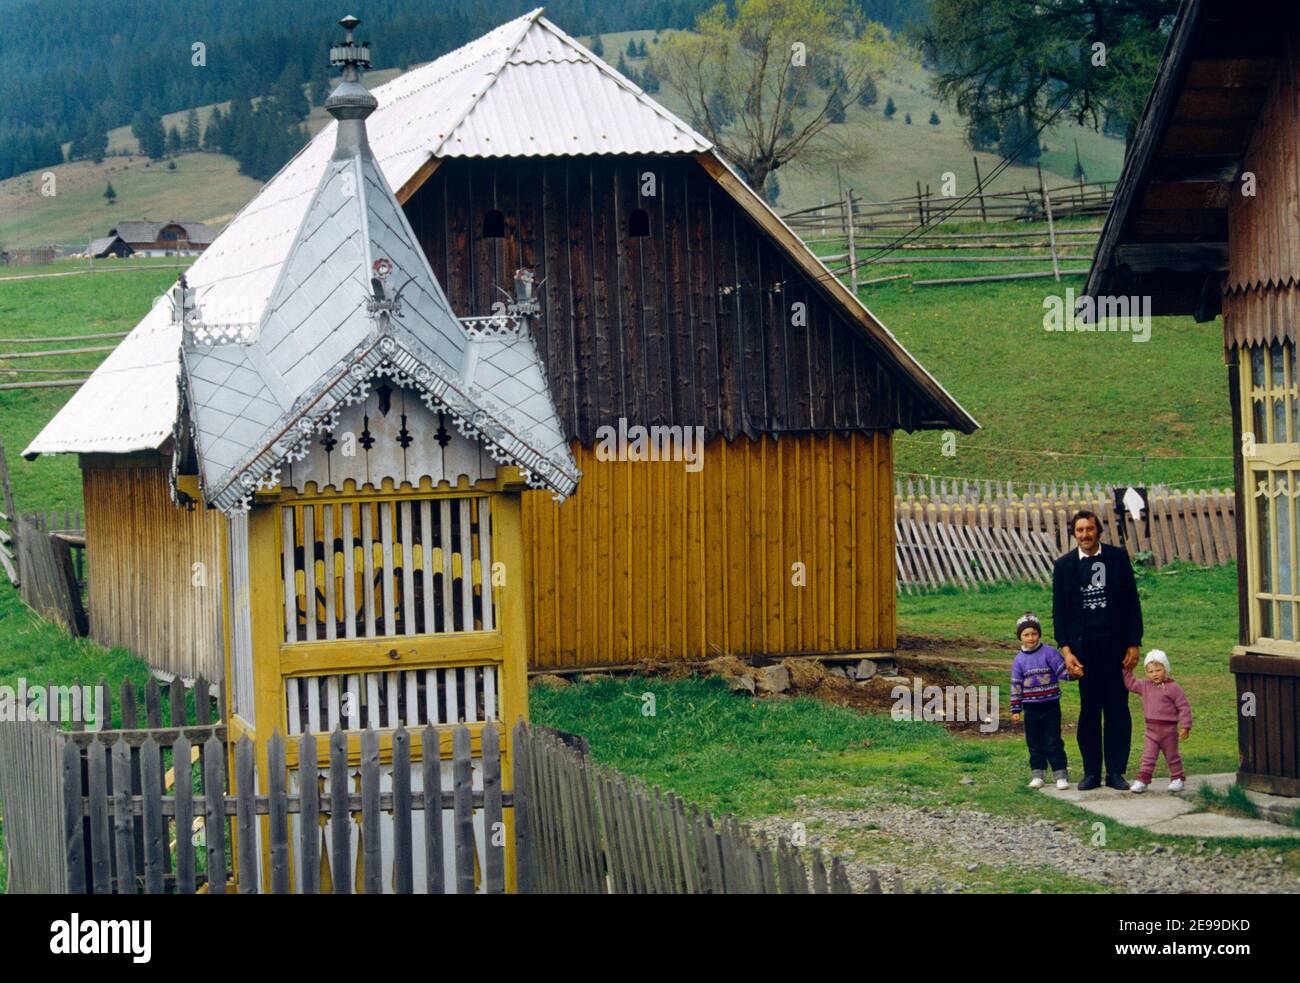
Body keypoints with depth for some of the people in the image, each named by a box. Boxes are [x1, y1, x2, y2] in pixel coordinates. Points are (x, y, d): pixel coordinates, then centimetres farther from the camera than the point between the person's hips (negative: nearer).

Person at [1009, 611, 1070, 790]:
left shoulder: (1049, 653, -5)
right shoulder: (1019, 660, 4)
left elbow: (1063, 671, -7)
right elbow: (1016, 686, 6)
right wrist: (1015, 709, 5)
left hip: (1051, 706, -3)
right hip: (1031, 708, 3)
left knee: (1053, 742, -1)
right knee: (1034, 743, 8)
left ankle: (1060, 774, 3)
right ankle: (1037, 774, 15)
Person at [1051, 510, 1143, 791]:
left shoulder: (1118, 557, 3)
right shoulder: (1064, 565, 4)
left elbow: (1132, 602, 5)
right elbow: (1059, 612, 5)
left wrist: (1134, 644, -1)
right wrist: (1066, 651, -5)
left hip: (1116, 646, 0)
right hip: (1084, 648, 0)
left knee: (1117, 710, 1)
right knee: (1088, 711, 4)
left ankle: (1116, 772, 8)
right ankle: (1091, 772, 11)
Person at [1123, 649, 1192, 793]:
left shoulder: (1172, 688, -12)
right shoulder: (1145, 686, 5)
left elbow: (1184, 706, -10)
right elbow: (1131, 684, 18)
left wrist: (1185, 726, -13)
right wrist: (1127, 671, 8)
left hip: (1169, 730, -4)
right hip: (1151, 729, 4)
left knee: (1172, 756, 11)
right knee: (1148, 756, 0)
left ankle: (1177, 779, 24)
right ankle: (1143, 780, -1)